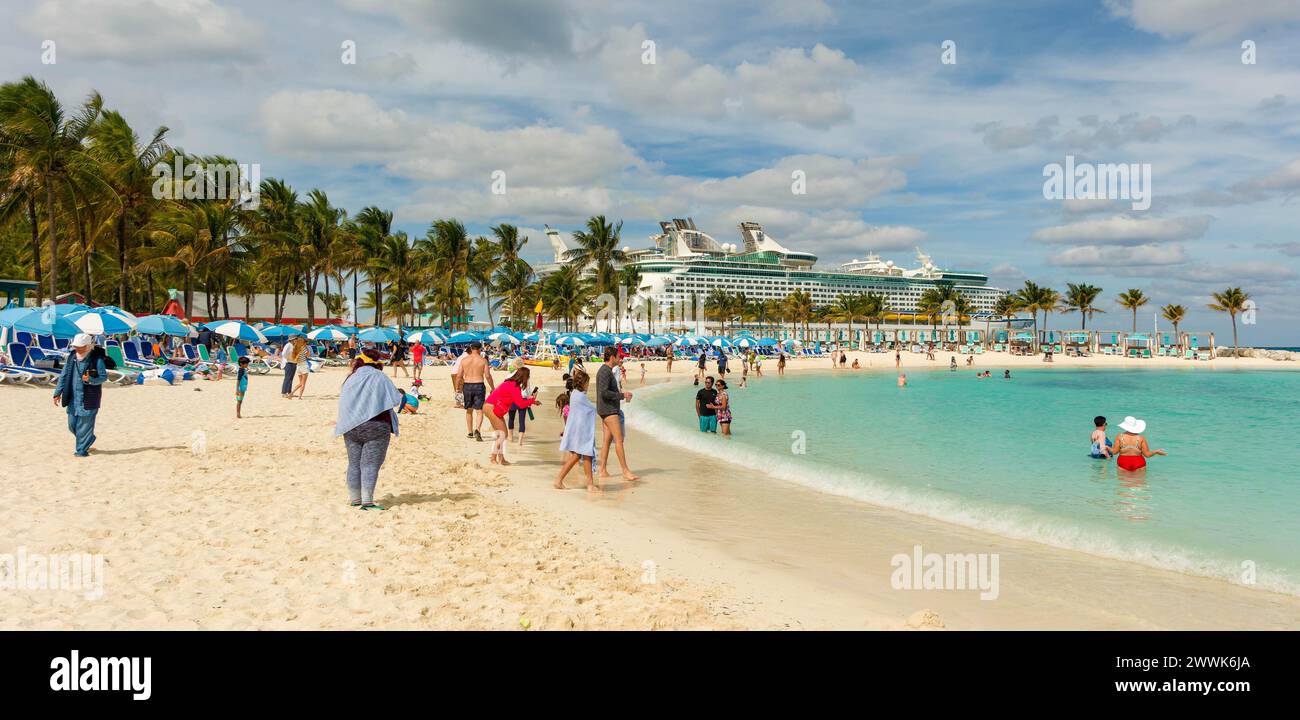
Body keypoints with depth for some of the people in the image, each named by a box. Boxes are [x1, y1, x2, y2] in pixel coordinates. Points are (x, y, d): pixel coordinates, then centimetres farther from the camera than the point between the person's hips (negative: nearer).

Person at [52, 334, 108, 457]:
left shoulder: (97, 360, -12)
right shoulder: (72, 356, 3)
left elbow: (104, 376, -8)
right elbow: (64, 375, 8)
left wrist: (90, 380, -26)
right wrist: (58, 393, 7)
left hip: (89, 399, -6)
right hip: (73, 398, 6)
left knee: (84, 425, -1)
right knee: (72, 425, 12)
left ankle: (82, 450, 11)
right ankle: (88, 440, 35)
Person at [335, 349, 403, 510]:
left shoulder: (350, 378, 9)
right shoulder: (379, 377, -5)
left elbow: (343, 402, 11)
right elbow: (396, 399, -6)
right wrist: (400, 393, 15)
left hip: (350, 428, 5)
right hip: (375, 426, -5)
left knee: (354, 463, 13)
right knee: (370, 464, -4)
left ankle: (354, 499, 18)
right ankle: (367, 501, -10)